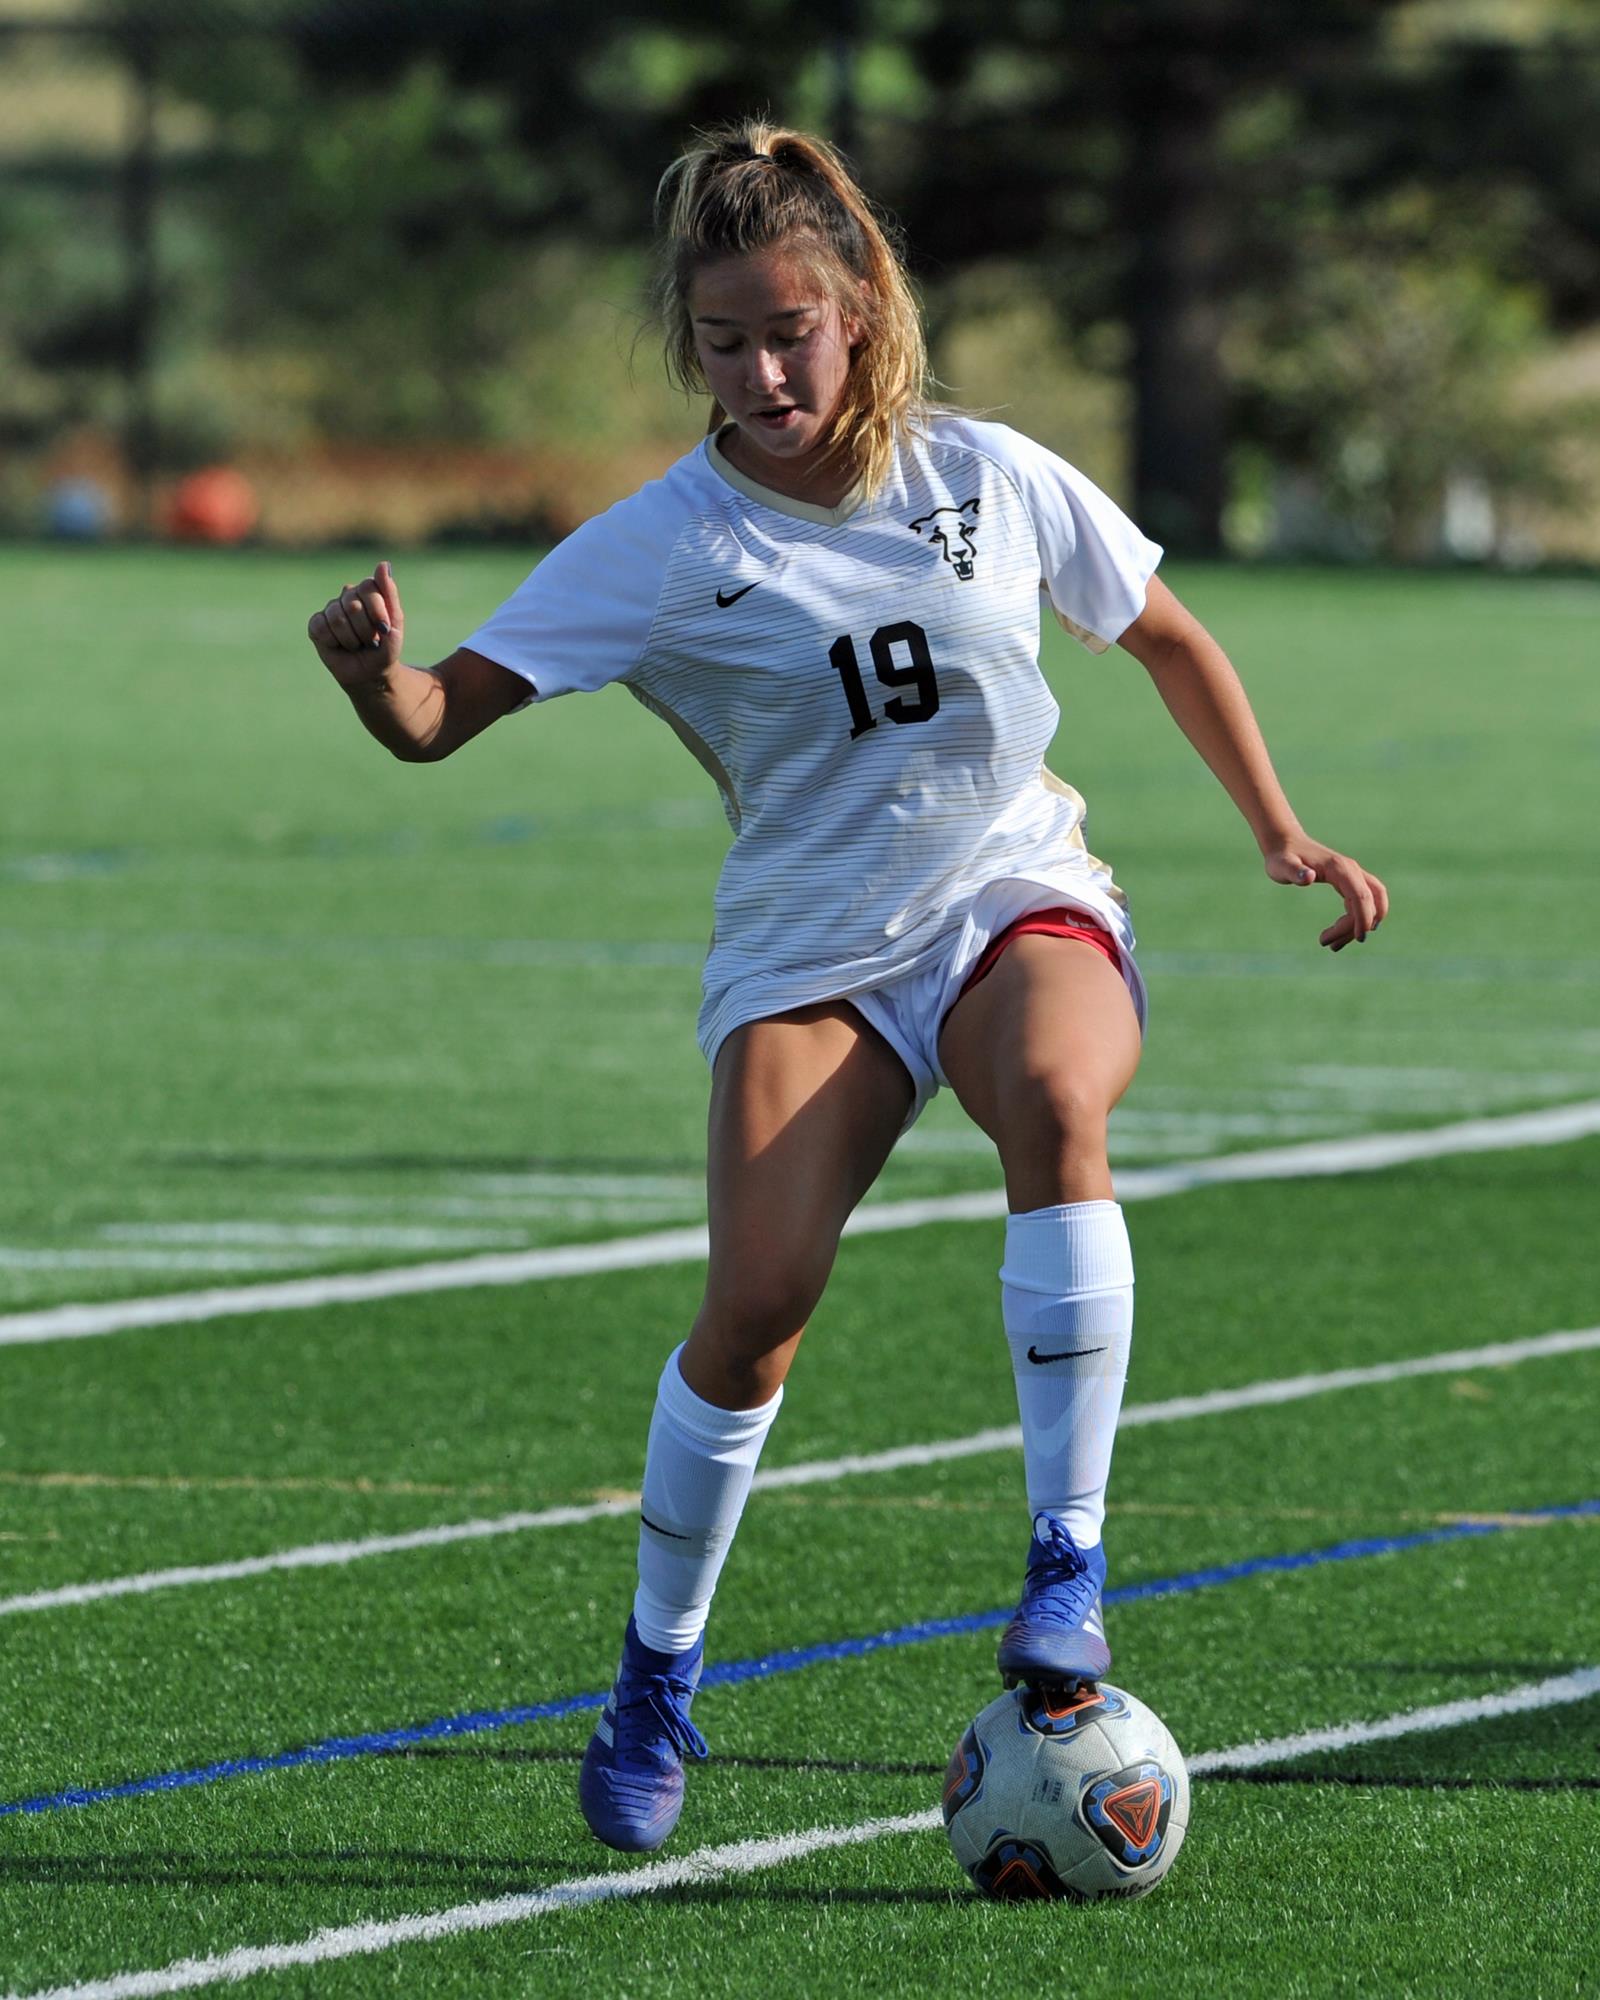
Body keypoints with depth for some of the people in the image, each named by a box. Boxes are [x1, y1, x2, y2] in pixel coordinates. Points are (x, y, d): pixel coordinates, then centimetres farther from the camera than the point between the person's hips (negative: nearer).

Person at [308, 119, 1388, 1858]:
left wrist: (1280, 833, 13)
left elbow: (1165, 638, 16)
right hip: (809, 952, -1)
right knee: (758, 1300, -20)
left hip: (1020, 900, 1)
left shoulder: (988, 477, 0)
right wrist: (373, 675, -37)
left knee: (1056, 1101, -35)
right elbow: (445, 715, -15)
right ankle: (657, 1678, 3)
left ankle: (1067, 1564, -28)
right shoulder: (663, 546, -7)